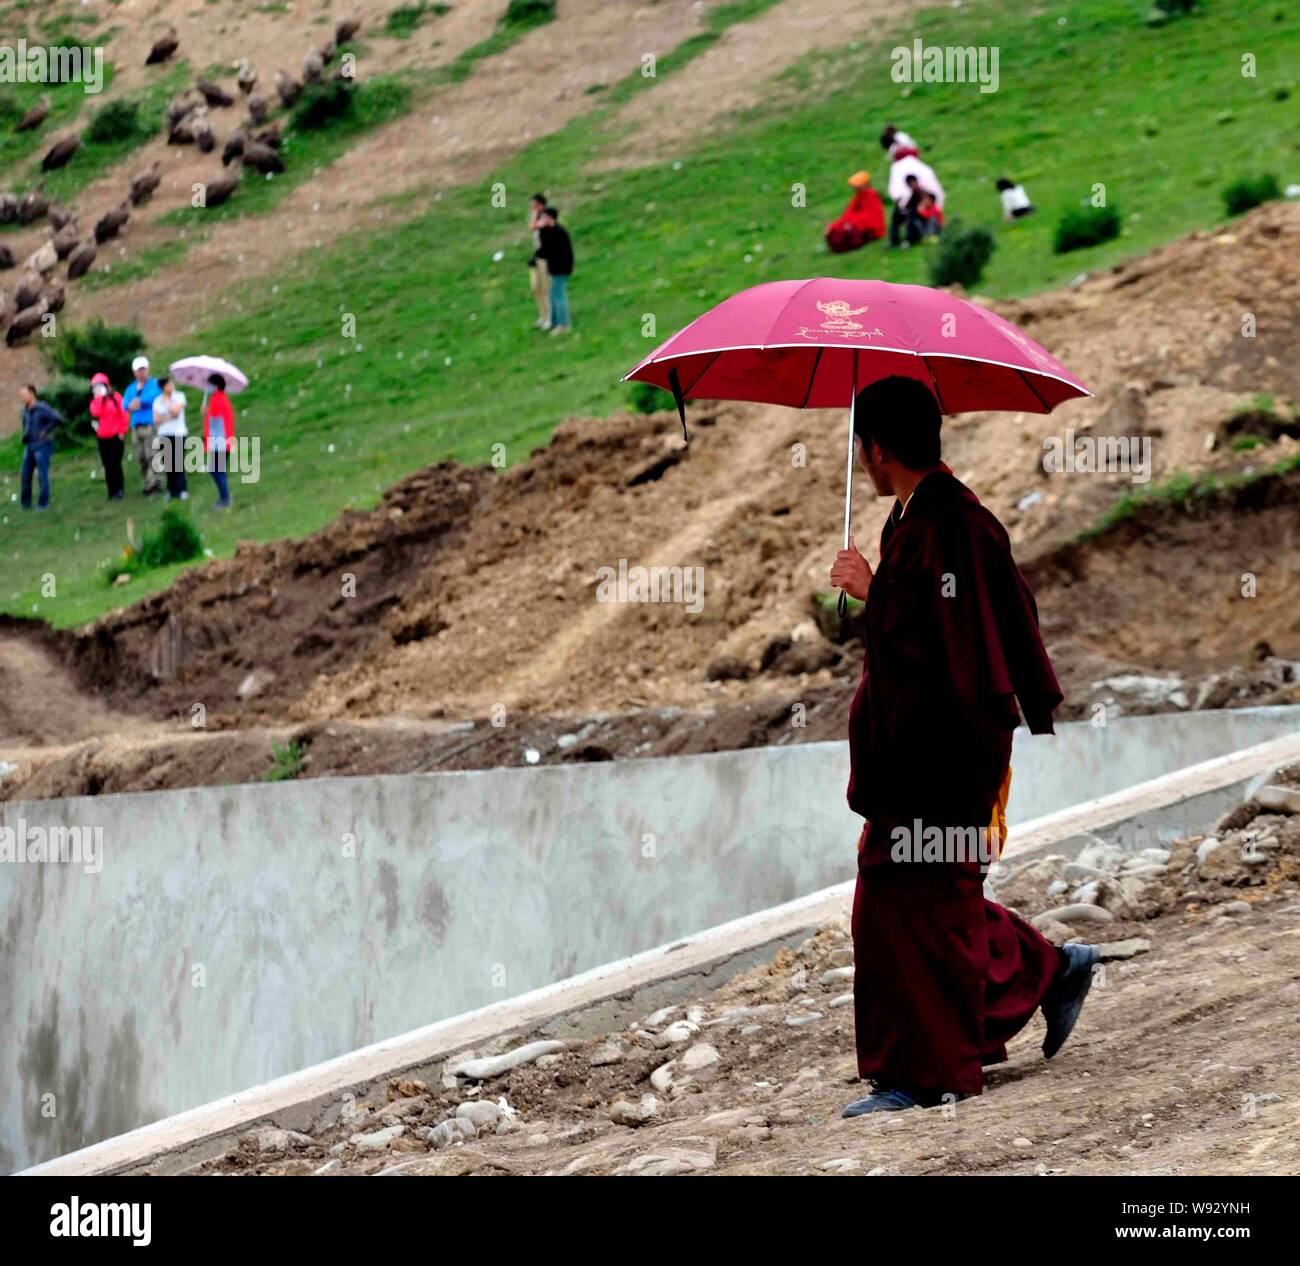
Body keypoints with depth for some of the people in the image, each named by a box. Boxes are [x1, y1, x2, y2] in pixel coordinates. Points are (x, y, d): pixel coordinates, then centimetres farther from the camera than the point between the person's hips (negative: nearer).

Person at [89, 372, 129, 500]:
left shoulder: (115, 397, 0)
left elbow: (123, 414, -1)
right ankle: (112, 491, 7)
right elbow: (96, 413, -13)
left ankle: (120, 490, 0)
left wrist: (122, 431, -5)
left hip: (116, 436, -3)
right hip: (102, 438, 3)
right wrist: (99, 397, -12)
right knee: (108, 465, 4)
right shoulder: (95, 401, 7)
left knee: (115, 463, -7)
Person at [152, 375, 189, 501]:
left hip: (178, 435, -3)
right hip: (164, 436, 3)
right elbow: (156, 419, 2)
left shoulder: (179, 396, 1)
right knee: (168, 464, 2)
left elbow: (175, 411, -12)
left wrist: (166, 401, -4)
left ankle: (183, 490, -8)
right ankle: (172, 490, 9)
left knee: (178, 463, -11)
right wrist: (170, 418, -10)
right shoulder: (157, 401, 9)